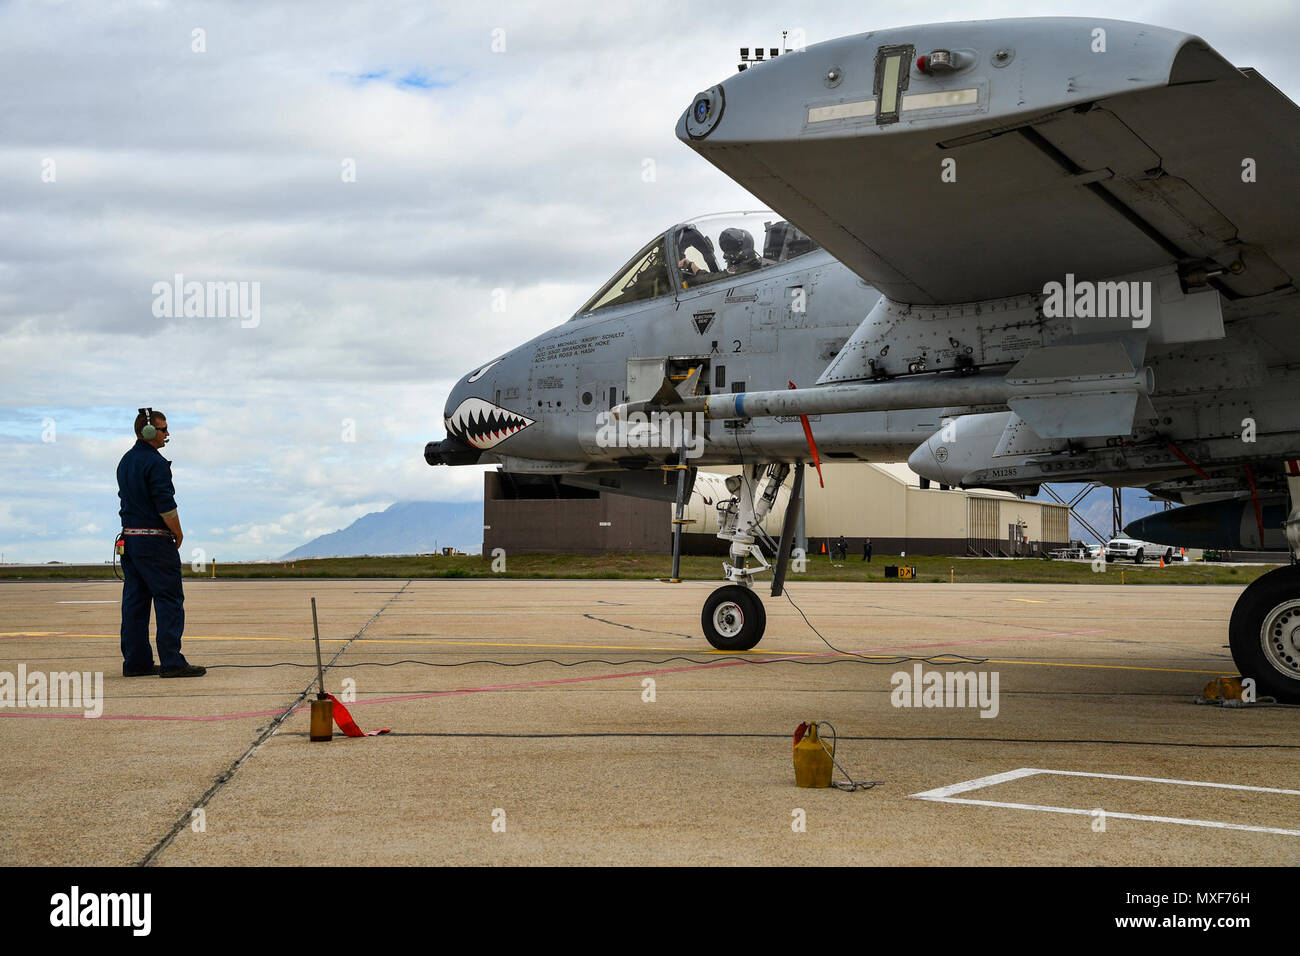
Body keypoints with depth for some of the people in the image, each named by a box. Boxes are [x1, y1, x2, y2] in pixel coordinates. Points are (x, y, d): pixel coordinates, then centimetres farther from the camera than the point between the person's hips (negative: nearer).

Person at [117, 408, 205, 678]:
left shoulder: (126, 461, 15)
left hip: (129, 537, 9)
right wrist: (178, 534, -4)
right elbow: (166, 505, -18)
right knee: (169, 599, -7)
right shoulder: (155, 463, -14)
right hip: (155, 541, -9)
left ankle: (135, 661, 11)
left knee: (134, 600, 9)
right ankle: (172, 662, -10)